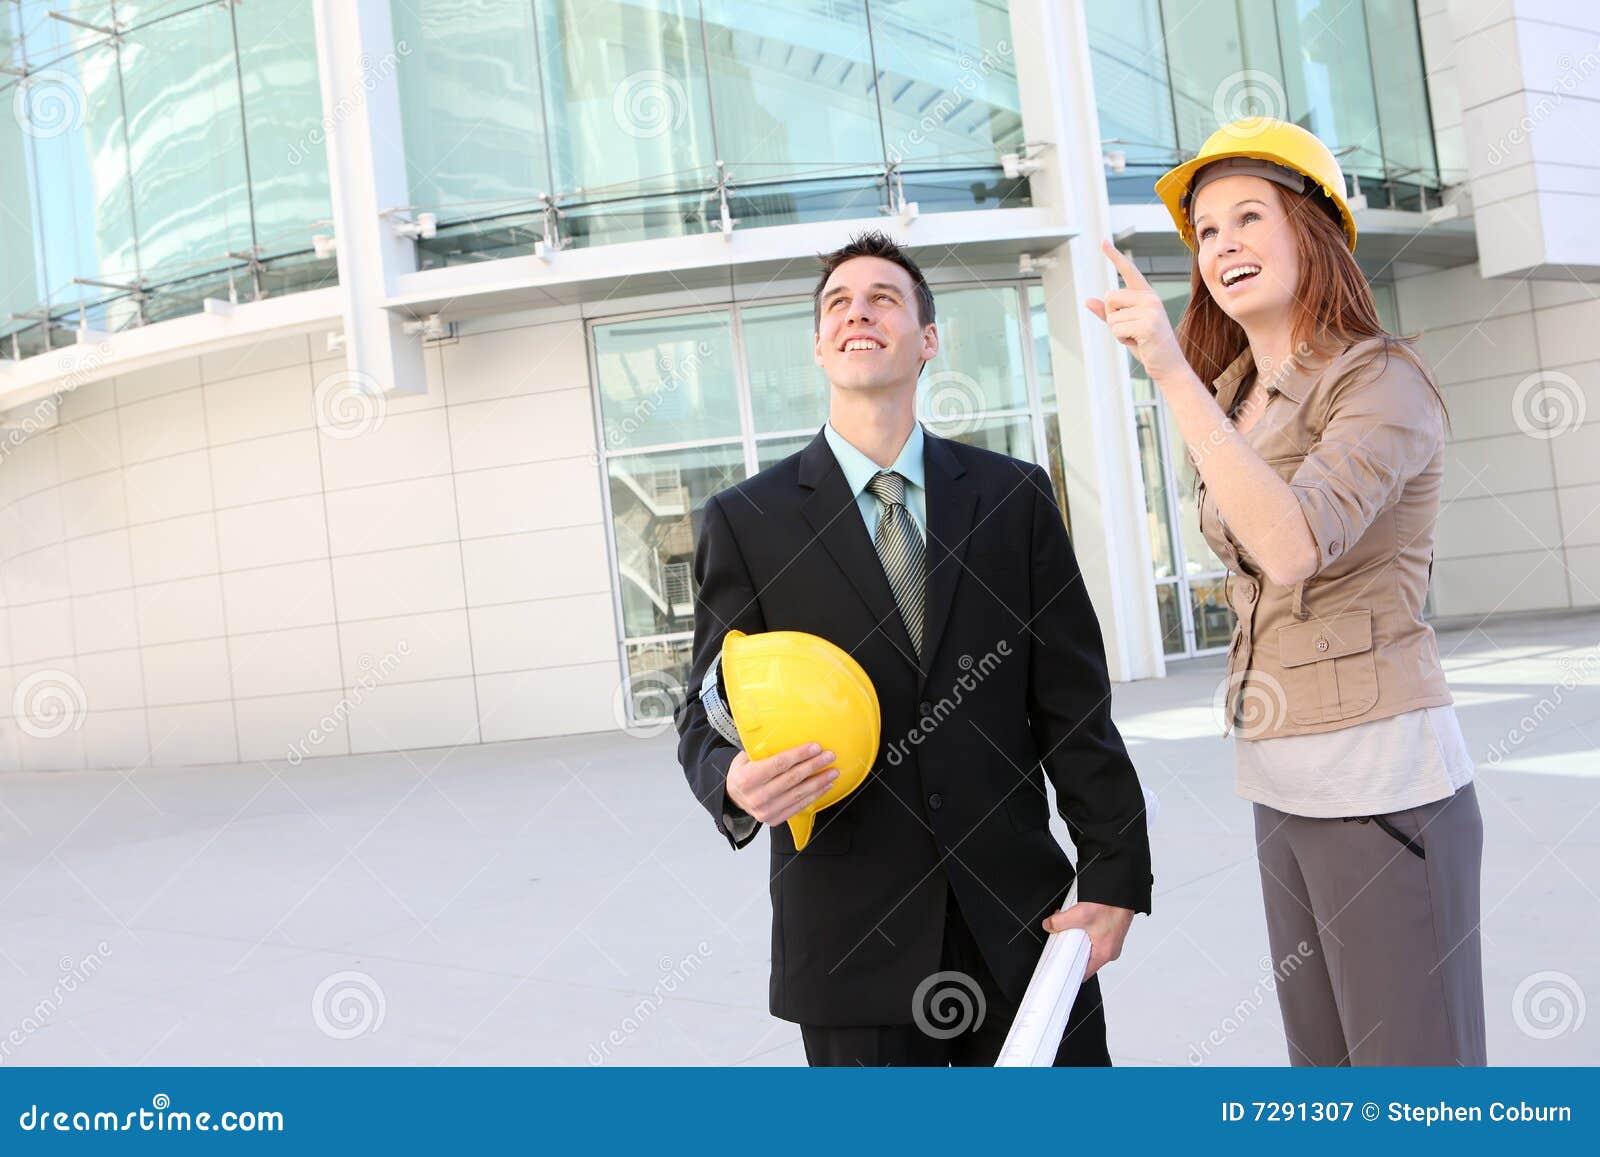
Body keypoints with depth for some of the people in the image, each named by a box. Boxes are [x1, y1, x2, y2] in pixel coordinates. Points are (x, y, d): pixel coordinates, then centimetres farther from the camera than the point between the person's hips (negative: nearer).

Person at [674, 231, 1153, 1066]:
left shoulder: (1013, 496, 5)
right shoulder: (745, 522, 1)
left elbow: (1074, 702, 3)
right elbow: (710, 711, 2)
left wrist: (1115, 876, -1)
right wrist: (734, 782, -21)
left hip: (1022, 918, 2)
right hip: (853, 940, -1)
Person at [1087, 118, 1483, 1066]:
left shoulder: (1383, 380, -11)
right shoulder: (1230, 396, 13)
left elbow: (1296, 548, -28)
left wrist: (1172, 371, -30)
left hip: (1380, 781, -8)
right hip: (1279, 782, 8)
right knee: (1323, 1057, 16)